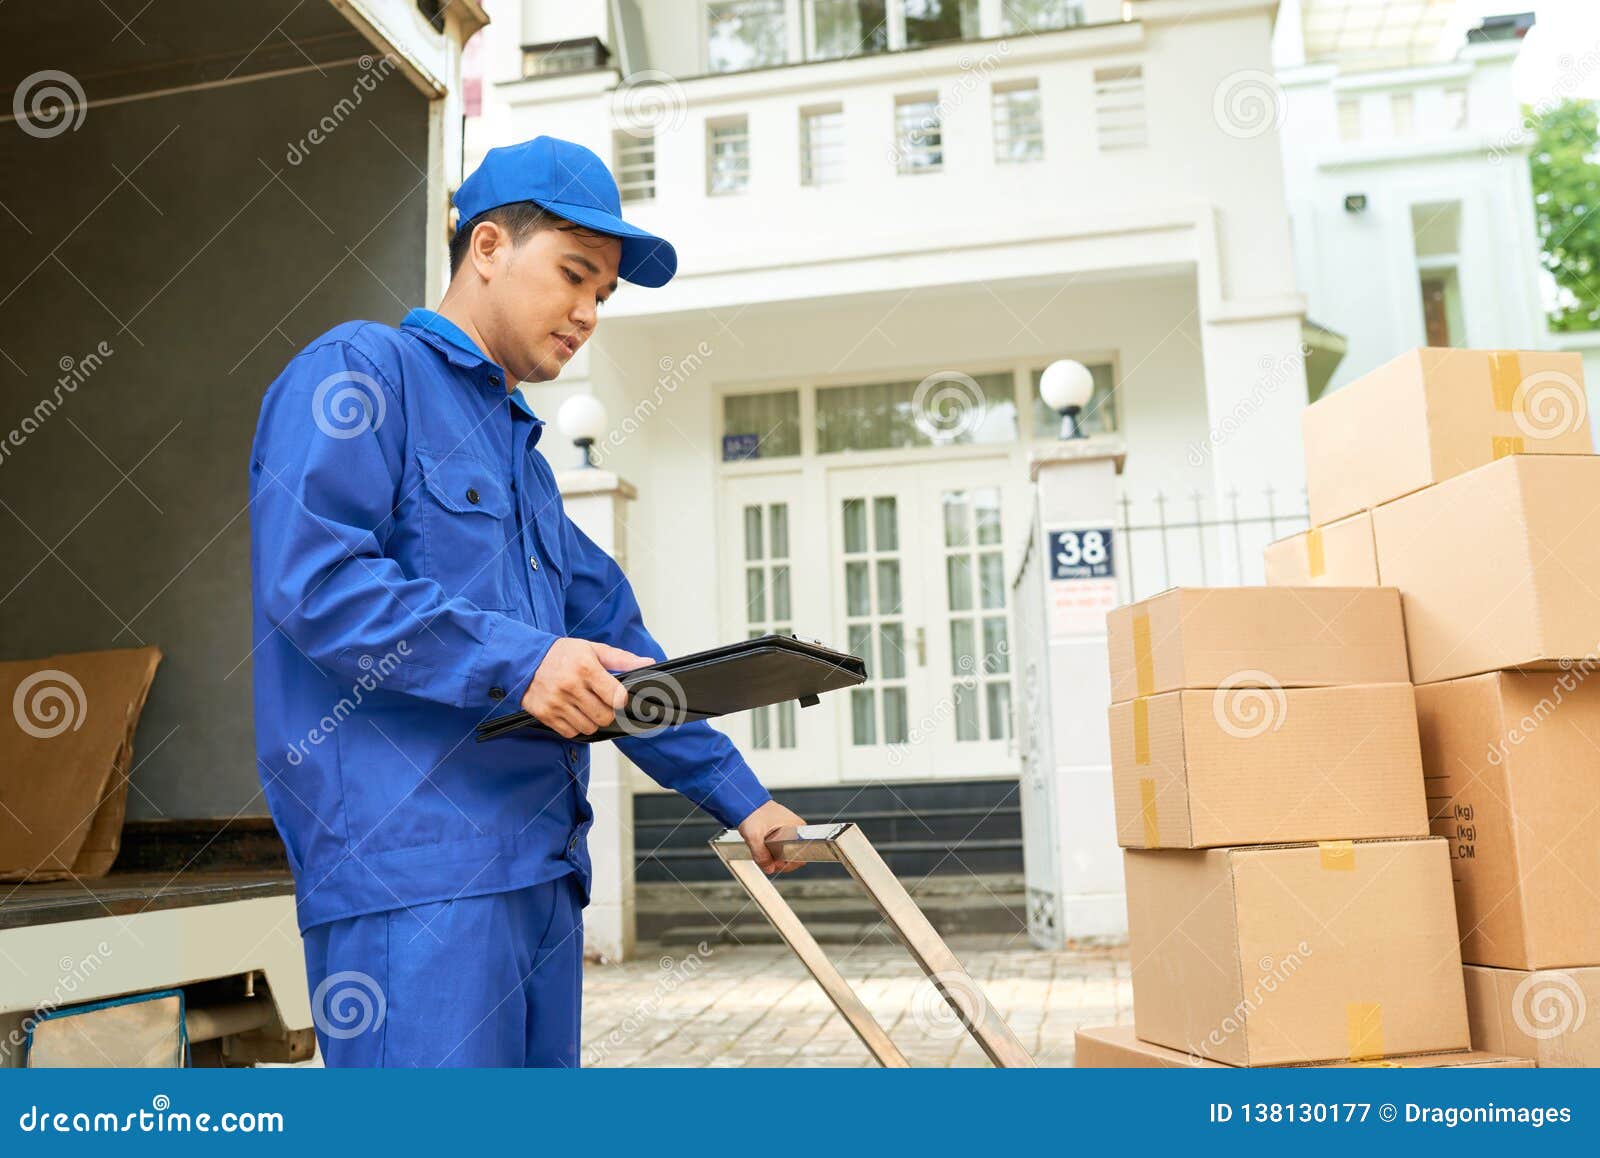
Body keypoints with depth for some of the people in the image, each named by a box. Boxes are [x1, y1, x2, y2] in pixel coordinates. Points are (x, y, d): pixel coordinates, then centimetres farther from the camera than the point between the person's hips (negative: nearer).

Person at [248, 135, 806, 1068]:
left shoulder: (521, 453, 25)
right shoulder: (364, 372, 1)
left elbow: (615, 647, 24)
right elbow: (311, 580, -15)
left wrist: (738, 796, 19)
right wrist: (515, 661, -21)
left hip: (540, 868, 9)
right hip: (410, 864, -8)